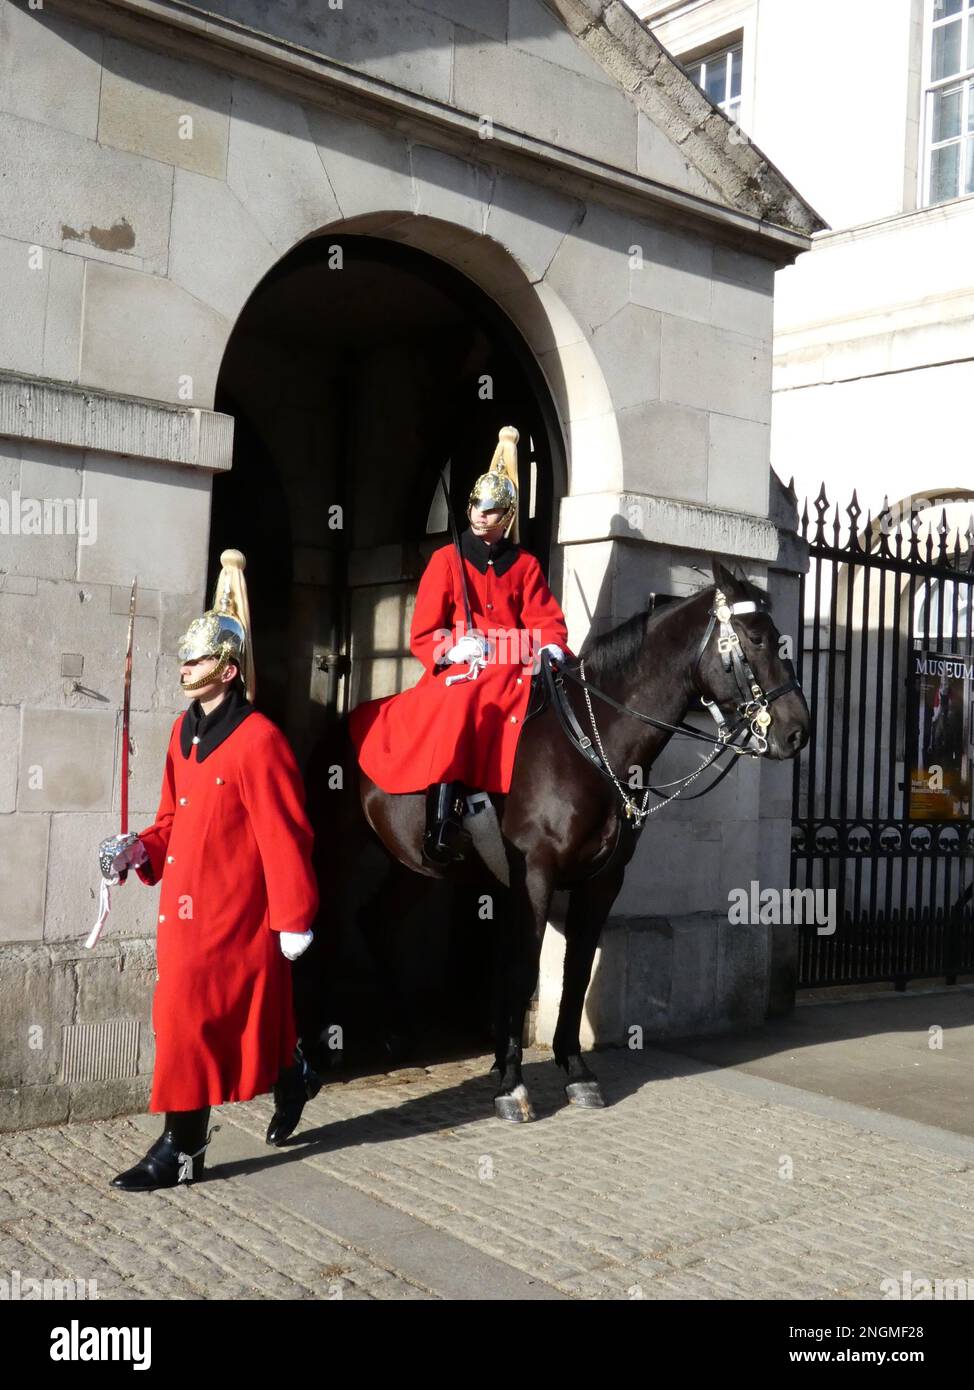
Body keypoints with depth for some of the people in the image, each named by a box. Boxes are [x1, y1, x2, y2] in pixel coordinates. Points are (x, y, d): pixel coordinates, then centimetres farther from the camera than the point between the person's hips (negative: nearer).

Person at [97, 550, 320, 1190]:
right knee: (240, 1016, 16)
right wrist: (140, 849, -1)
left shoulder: (257, 740, -16)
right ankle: (289, 1080, 37)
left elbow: (284, 836, -16)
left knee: (189, 1016, -4)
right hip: (187, 904, 8)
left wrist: (293, 918, -15)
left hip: (232, 910, -8)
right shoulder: (184, 731, 9)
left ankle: (182, 1148, 8)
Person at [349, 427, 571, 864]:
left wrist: (551, 648, -15)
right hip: (457, 667, -2)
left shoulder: (524, 565, 15)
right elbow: (422, 634, 3)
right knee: (456, 708, -35)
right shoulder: (446, 560, 8)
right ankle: (443, 823, -39)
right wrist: (454, 649, -16)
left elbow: (546, 619, 7)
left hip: (510, 668, 3)